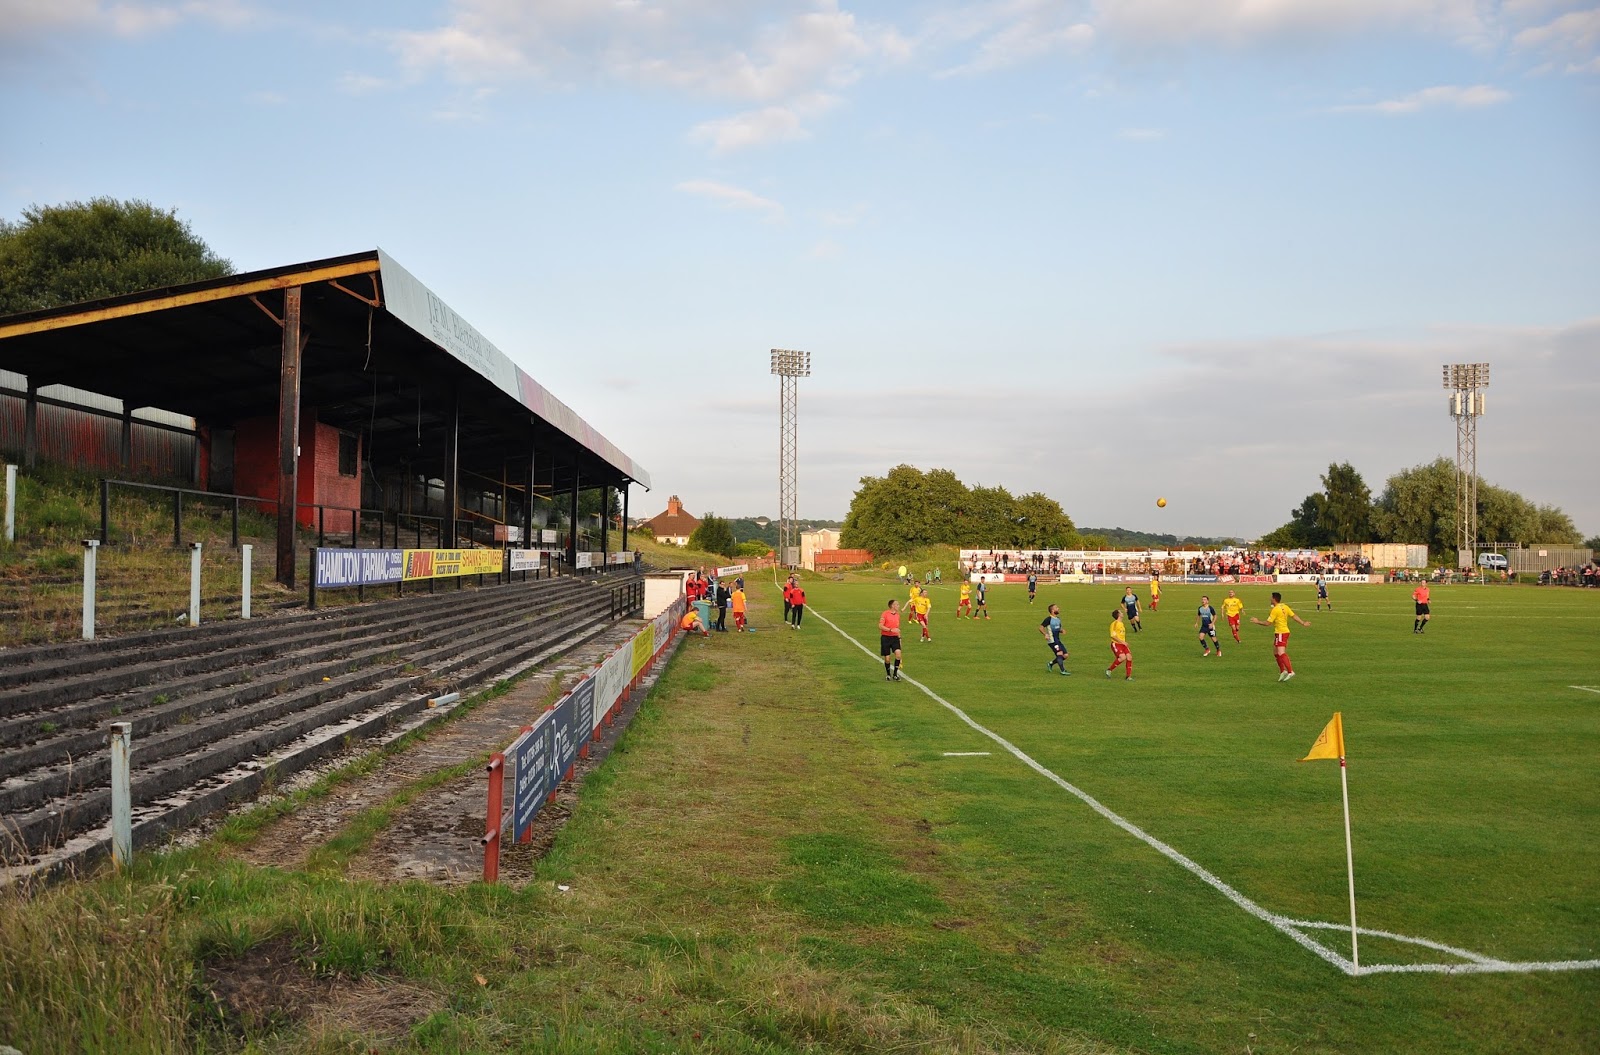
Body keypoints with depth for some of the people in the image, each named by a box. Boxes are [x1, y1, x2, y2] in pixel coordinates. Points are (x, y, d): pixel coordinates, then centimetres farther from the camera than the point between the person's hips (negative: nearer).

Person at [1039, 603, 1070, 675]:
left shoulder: (1058, 619, 13)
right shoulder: (1049, 619, -11)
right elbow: (1041, 627, -12)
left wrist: (1061, 631, 4)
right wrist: (1045, 634, -28)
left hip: (1058, 640, 8)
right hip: (1052, 640, -8)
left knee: (1065, 655, 3)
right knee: (1060, 654, -17)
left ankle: (1050, 664, 21)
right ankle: (1063, 671, -8)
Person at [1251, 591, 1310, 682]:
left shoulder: (1275, 610, -15)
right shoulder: (1285, 607, 8)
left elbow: (1267, 623, -14)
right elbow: (1294, 616, 7)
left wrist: (1257, 621, -1)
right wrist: (1303, 623, 13)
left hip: (1280, 633, -9)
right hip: (1285, 631, 9)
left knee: (1281, 653, -15)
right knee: (1276, 653, 15)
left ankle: (1290, 671, -23)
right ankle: (1282, 671, 13)